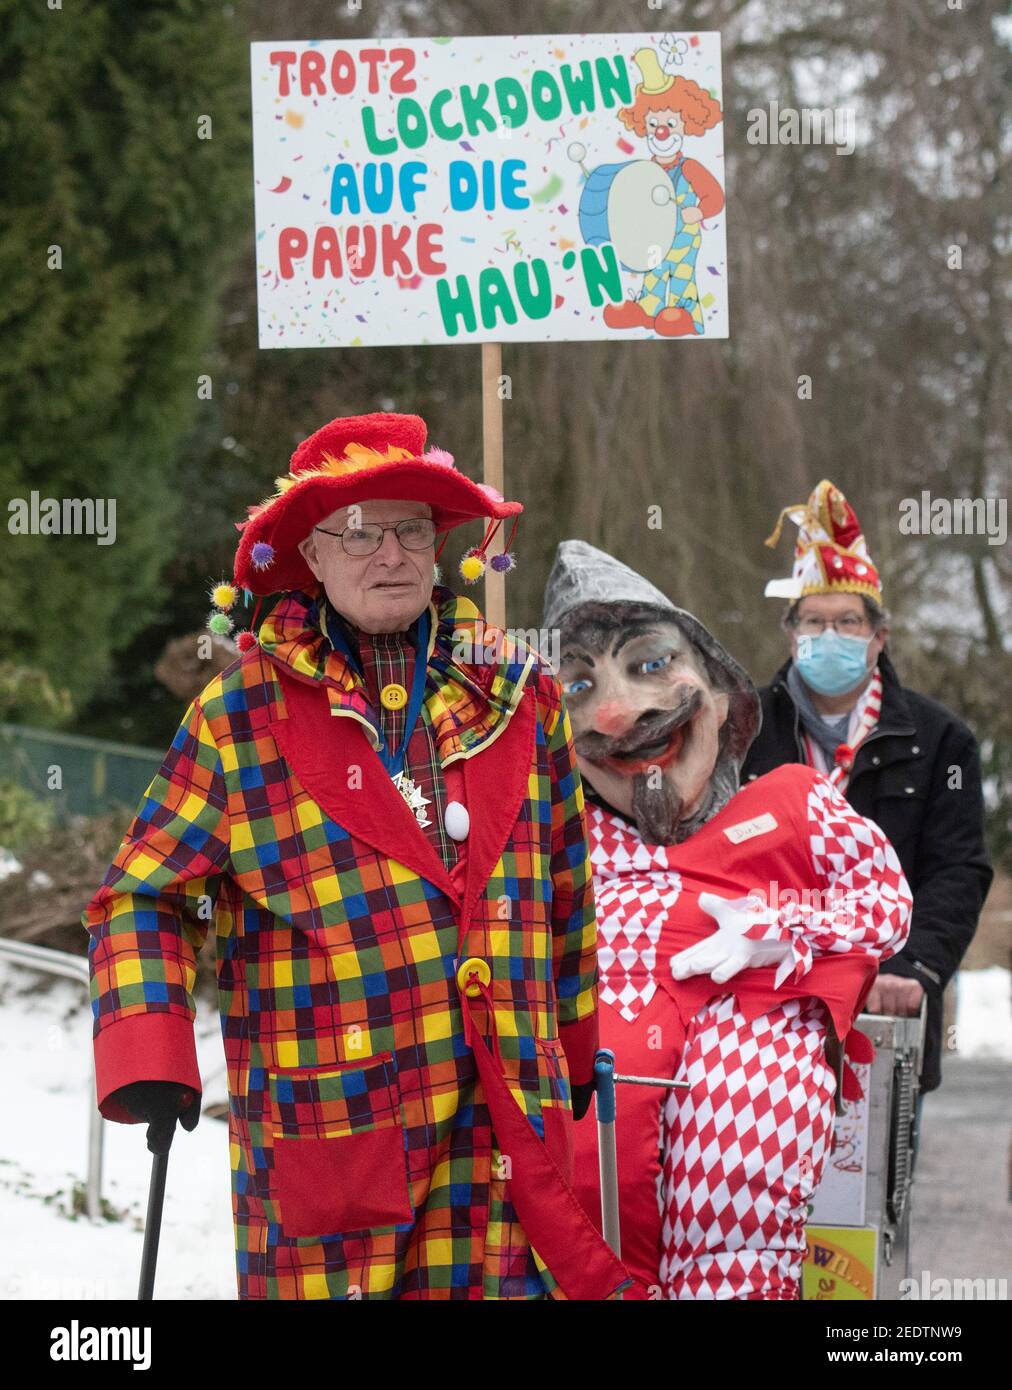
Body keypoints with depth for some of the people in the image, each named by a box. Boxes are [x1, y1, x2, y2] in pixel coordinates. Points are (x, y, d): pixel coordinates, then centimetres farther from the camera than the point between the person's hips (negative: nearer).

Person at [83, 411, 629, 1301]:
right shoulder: (243, 713, 1)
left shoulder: (519, 694, 10)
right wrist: (147, 1055, -10)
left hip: (502, 1113, 3)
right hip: (322, 1119, -2)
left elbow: (567, 890, 20)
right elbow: (146, 895, 4)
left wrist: (582, 1052, 24)